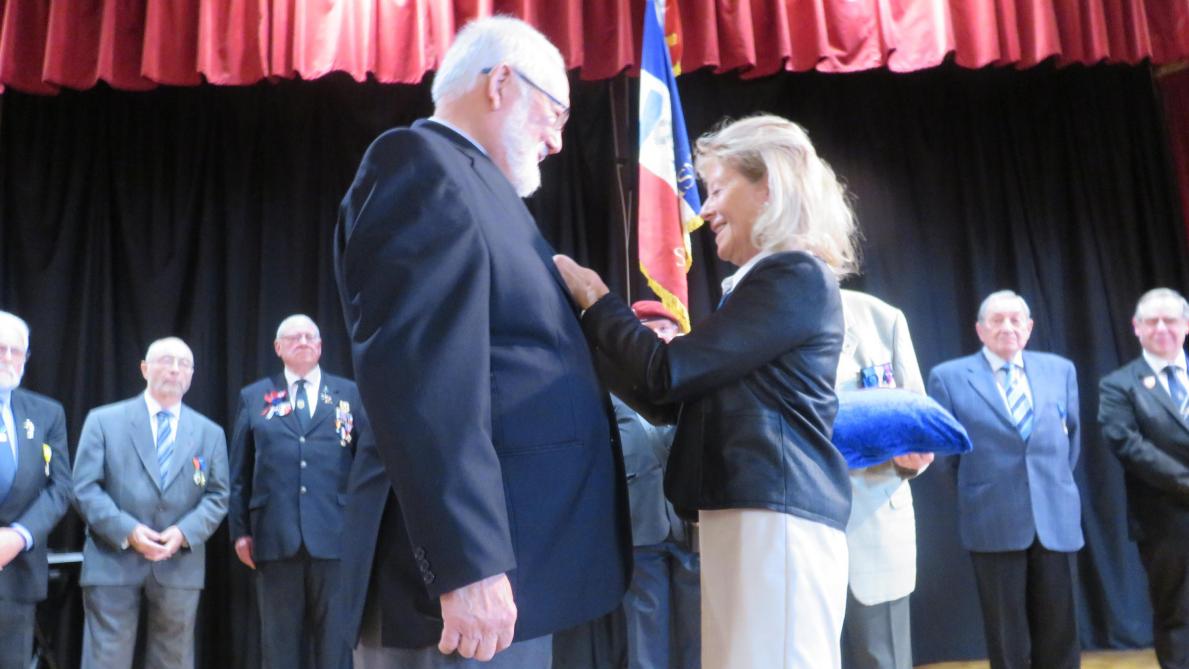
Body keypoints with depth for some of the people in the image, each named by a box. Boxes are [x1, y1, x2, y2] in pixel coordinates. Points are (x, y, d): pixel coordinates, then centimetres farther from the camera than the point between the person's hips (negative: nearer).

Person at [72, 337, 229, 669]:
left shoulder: (210, 433, 10)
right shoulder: (104, 420, 4)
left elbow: (217, 496, 6)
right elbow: (85, 488, -3)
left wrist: (185, 532, -13)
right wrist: (127, 531, -16)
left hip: (180, 565, 2)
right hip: (112, 562, -2)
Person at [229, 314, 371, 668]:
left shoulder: (351, 395, 9)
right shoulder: (253, 397, 12)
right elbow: (240, 471, 10)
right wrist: (240, 530, 3)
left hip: (337, 536, -1)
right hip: (275, 538, 1)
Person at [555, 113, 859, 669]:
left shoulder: (794, 275, -9)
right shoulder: (767, 282, 22)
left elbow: (667, 374, -14)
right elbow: (673, 401, 18)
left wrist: (595, 300, 0)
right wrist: (595, 313, 14)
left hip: (775, 514, -10)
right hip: (755, 512, 10)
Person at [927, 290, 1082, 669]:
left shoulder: (1060, 369, 9)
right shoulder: (949, 377, -2)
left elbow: (1072, 435, 17)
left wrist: (1055, 484, 15)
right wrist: (973, 497, 6)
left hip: (1056, 518, 3)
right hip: (994, 523, -3)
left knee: (1059, 634, 10)